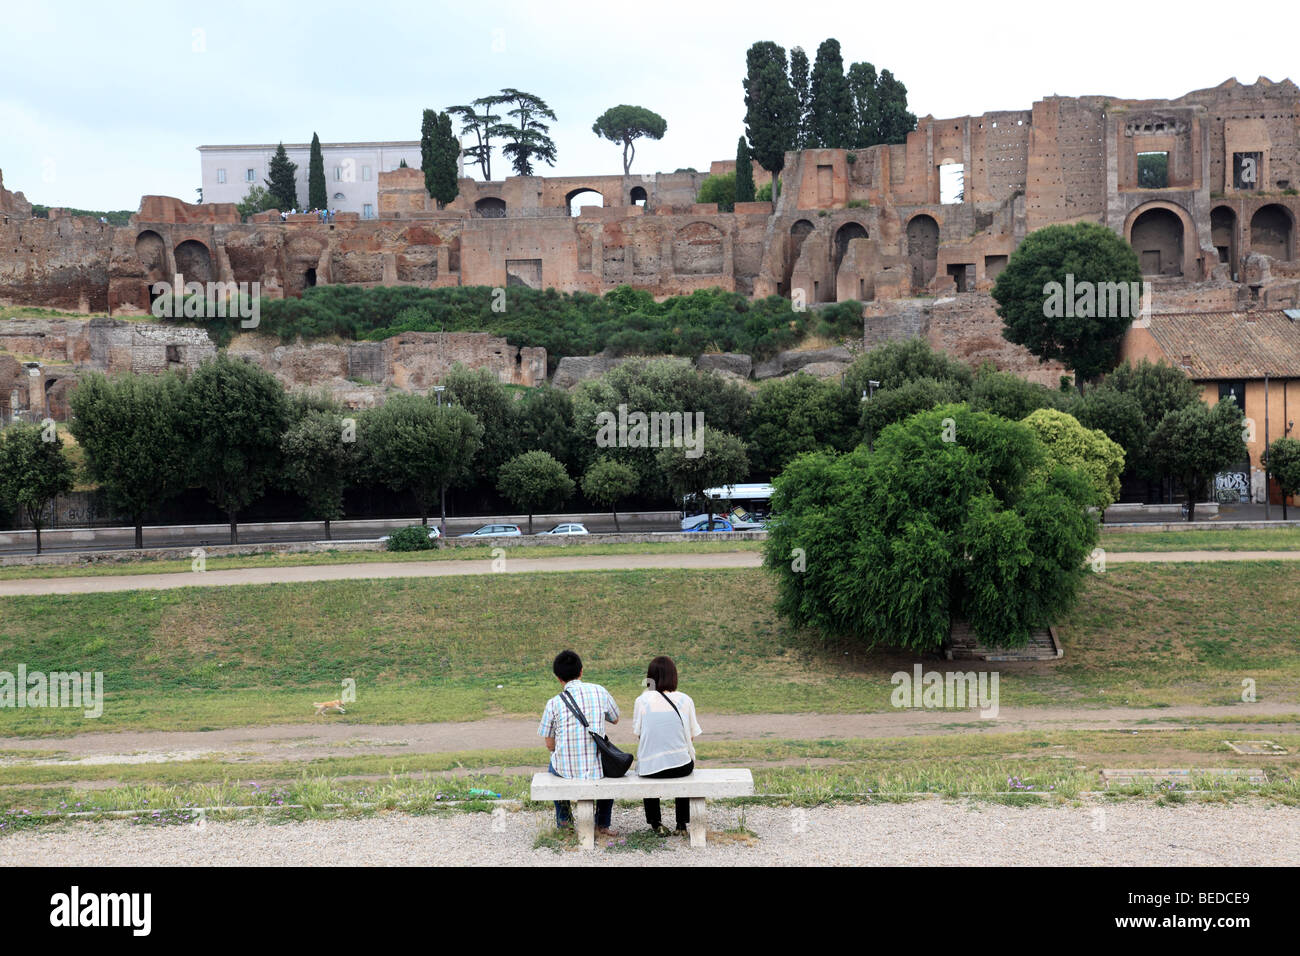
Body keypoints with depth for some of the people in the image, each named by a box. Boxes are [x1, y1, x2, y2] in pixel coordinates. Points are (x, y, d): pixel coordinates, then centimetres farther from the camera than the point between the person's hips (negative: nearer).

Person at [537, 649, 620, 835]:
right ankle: (602, 824, 29)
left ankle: (563, 819, 37)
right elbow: (615, 719, 14)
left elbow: (550, 745, 1)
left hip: (566, 771, 0)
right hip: (597, 771, 0)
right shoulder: (599, 692, -4)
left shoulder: (554, 703, -7)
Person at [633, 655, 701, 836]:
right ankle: (682, 824, 38)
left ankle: (656, 824, 37)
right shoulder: (685, 700, -3)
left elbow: (638, 733, 3)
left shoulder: (642, 701, -5)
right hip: (681, 765, 0)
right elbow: (691, 735, 1)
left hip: (651, 768, 0)